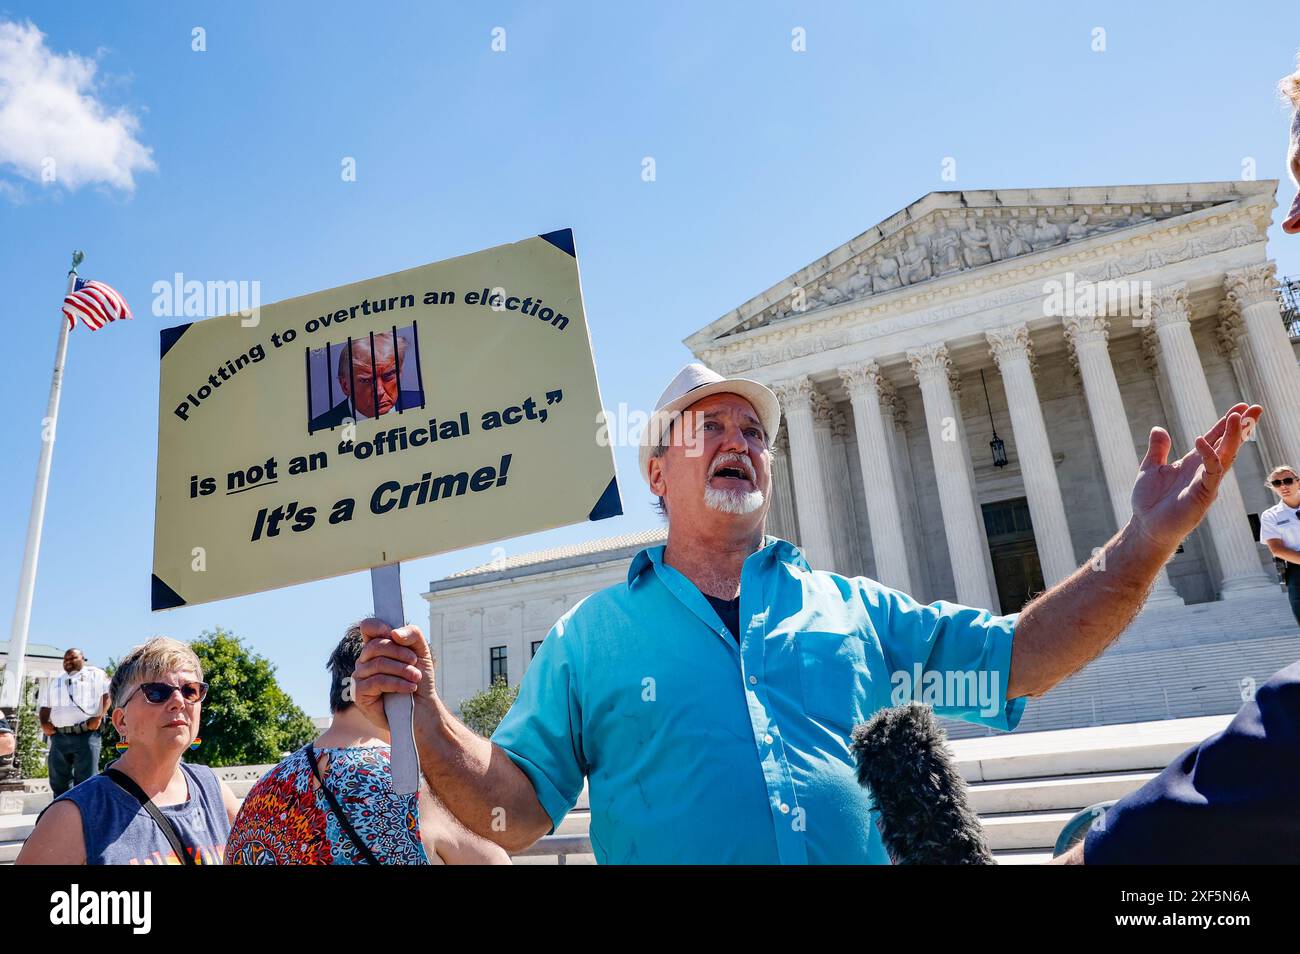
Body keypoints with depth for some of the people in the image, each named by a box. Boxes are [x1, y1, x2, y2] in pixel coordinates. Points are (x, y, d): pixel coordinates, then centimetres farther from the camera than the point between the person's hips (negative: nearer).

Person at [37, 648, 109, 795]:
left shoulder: (95, 674, 11)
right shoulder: (54, 682, 25)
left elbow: (107, 694, 0)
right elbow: (44, 705, 22)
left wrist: (99, 717, -12)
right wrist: (44, 723, 2)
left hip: (86, 734, -5)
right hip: (59, 737, 5)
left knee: (85, 782, -6)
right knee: (59, 783, 8)